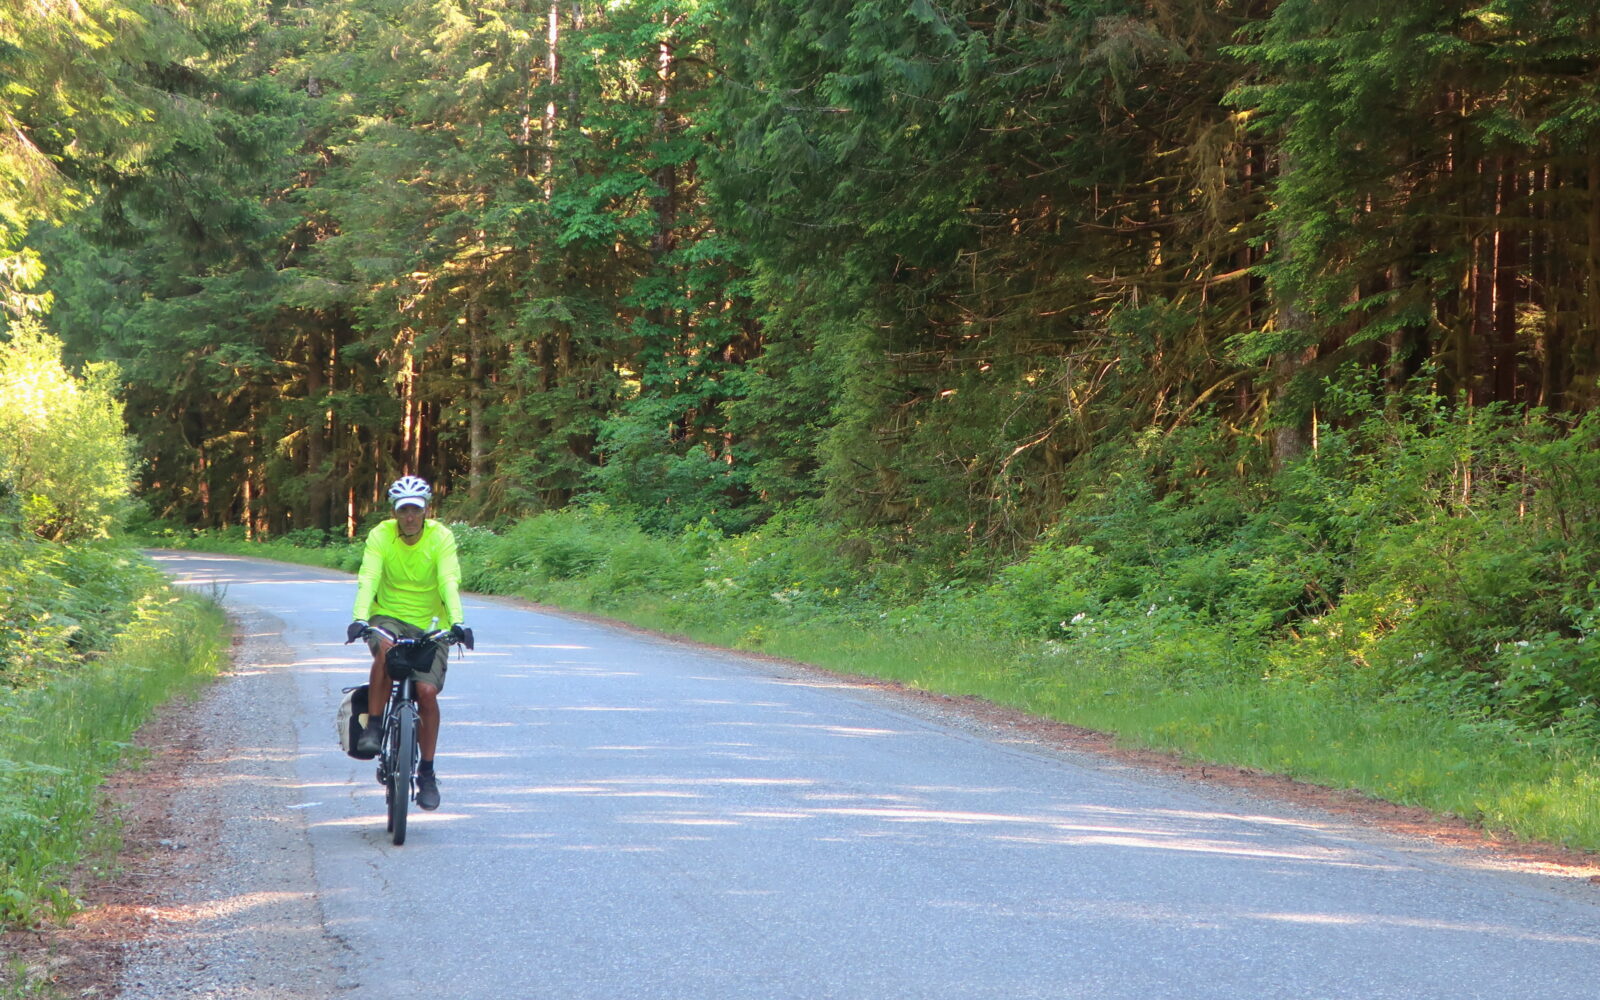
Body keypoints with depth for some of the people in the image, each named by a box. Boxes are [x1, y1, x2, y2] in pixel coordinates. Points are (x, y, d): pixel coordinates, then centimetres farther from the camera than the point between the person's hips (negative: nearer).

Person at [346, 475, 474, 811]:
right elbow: (368, 580, -21)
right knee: (385, 650, -35)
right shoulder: (380, 536, -10)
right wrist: (360, 619, -39)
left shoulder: (441, 537, -11)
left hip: (430, 625, 0)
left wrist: (457, 622, -38)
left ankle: (427, 773, 0)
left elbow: (449, 583, -22)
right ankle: (373, 728, -21)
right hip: (389, 618, 0)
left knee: (427, 691, -16)